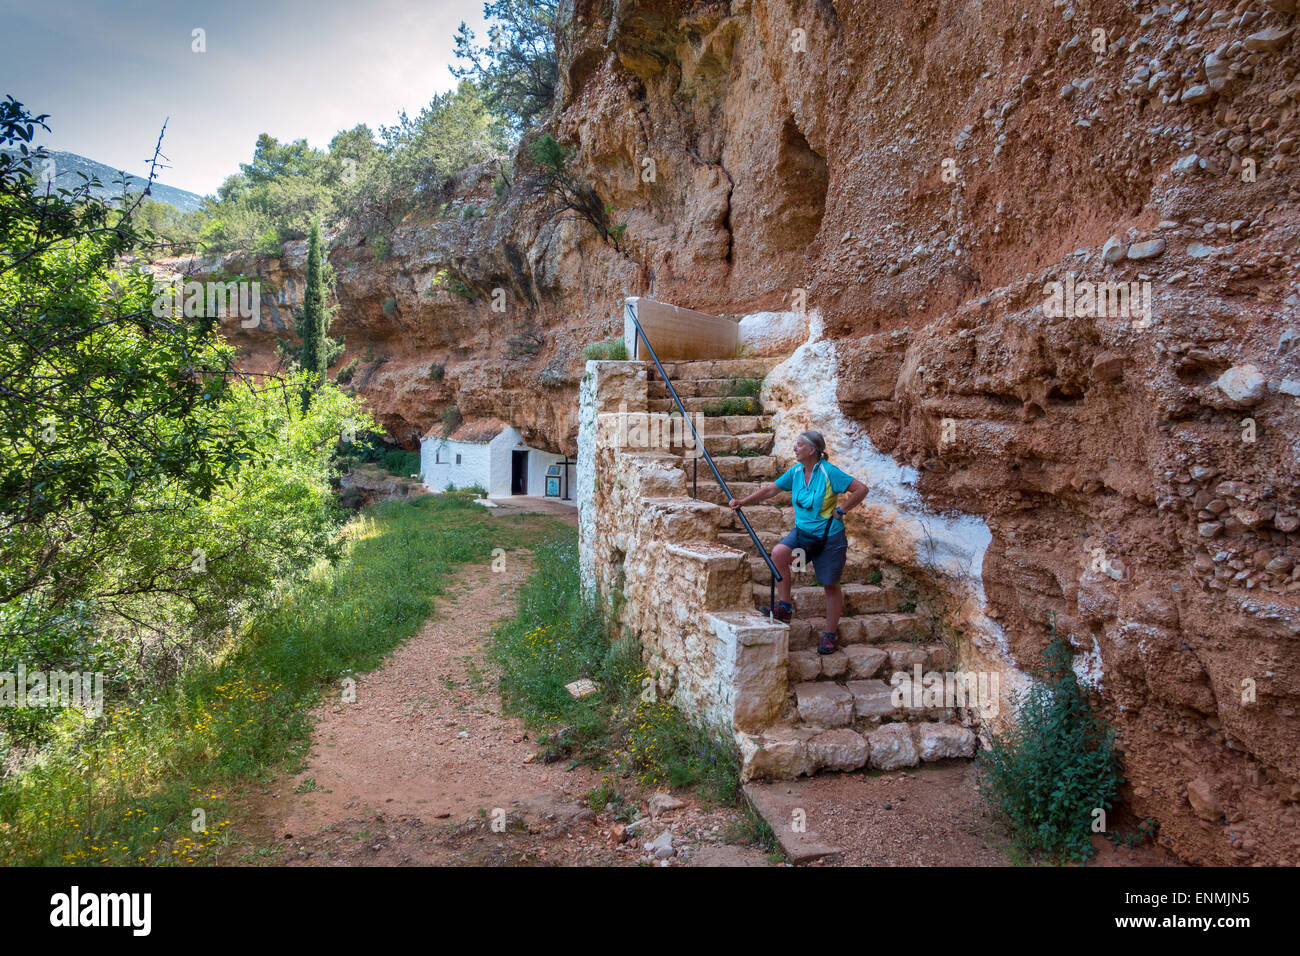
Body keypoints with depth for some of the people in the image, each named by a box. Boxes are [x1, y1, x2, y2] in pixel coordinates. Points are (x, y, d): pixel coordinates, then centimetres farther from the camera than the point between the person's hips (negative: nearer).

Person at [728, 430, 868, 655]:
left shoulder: (829, 472, -17)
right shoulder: (795, 471, 0)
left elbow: (861, 489, -17)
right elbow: (771, 488, 7)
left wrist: (841, 510, -15)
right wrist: (742, 502, 2)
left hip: (830, 535, -5)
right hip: (803, 531, 5)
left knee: (831, 585, 6)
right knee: (778, 552, -24)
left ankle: (831, 634, 24)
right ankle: (784, 607, -13)